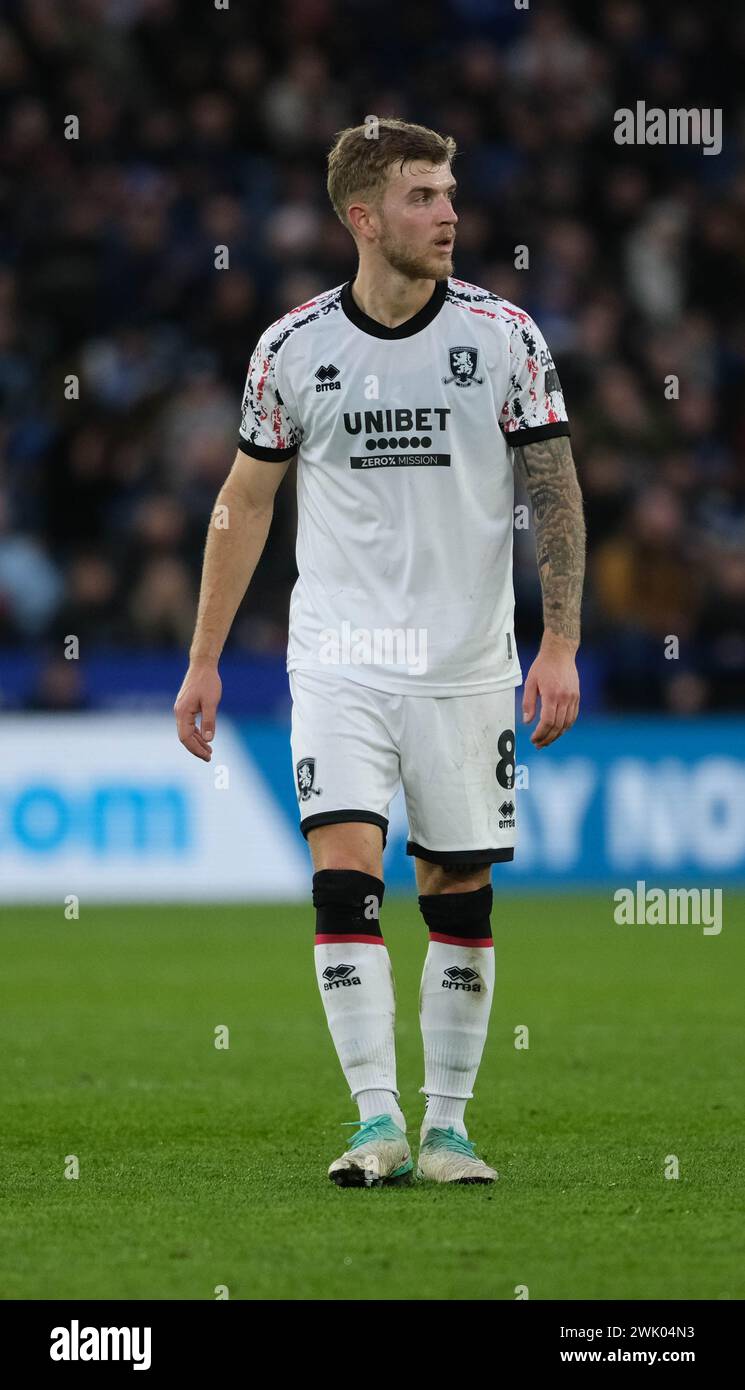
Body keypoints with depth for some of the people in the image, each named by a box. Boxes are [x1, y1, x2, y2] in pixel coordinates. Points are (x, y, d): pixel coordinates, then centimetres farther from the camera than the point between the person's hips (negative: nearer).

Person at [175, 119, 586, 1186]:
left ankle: (446, 1125, 14)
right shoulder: (293, 347, -1)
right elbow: (245, 504, 9)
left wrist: (560, 647, -8)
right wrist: (203, 661, 7)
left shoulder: (504, 334, -3)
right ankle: (378, 1125, -13)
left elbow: (555, 491, 0)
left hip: (467, 666, 1)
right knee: (345, 874, -14)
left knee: (461, 896, 4)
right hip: (338, 659, 0)